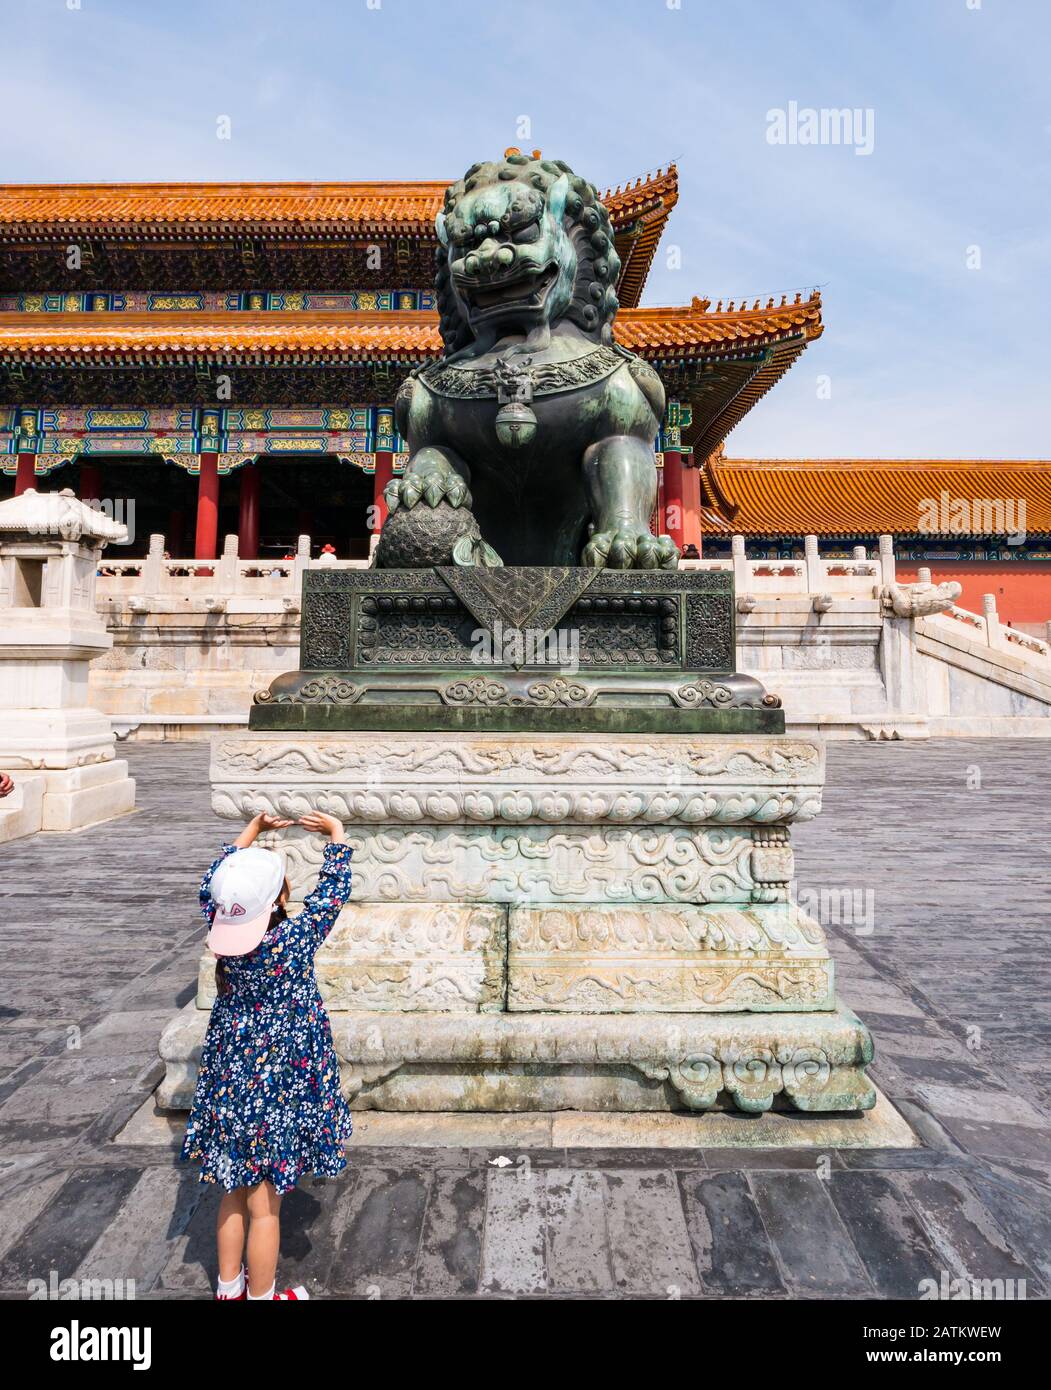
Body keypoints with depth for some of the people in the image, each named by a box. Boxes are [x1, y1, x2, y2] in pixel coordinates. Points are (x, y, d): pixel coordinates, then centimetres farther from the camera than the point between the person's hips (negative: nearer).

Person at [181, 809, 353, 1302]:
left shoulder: (223, 935, -11)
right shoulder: (294, 938, -24)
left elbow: (214, 883, 7)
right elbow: (332, 890, -10)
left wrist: (253, 829, 12)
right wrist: (335, 832, 1)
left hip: (228, 1081, 5)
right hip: (278, 1088, -5)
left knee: (234, 1194, 23)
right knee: (264, 1205, 11)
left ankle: (229, 1287, 40)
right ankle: (261, 1296, 27)